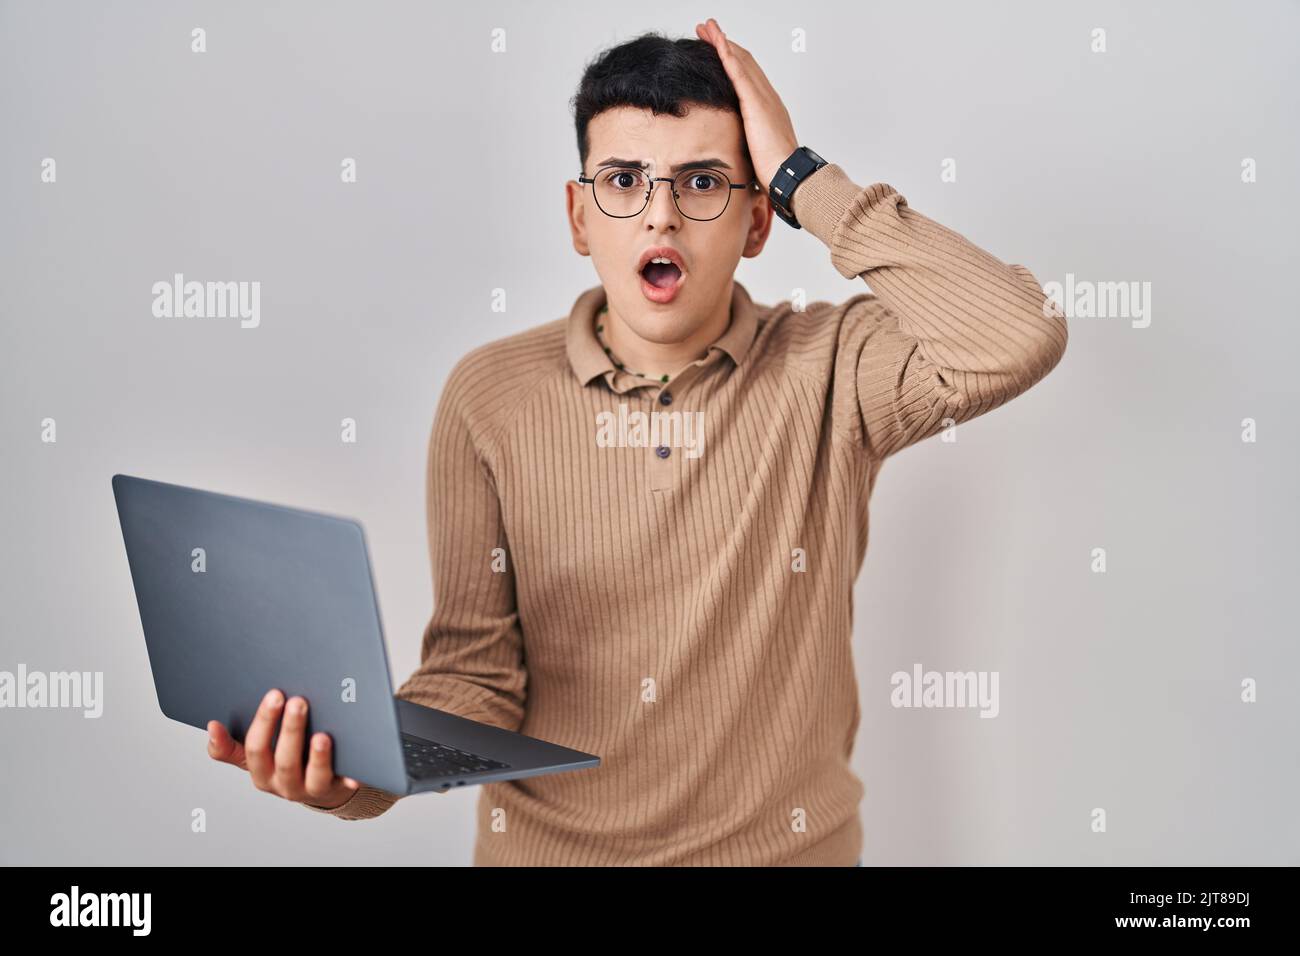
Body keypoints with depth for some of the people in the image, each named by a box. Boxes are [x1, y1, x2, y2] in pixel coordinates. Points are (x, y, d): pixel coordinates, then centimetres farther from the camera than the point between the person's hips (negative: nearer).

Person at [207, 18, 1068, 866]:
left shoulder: (830, 369, -5)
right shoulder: (490, 397, -3)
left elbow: (1021, 340, -22)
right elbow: (477, 671, -3)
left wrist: (806, 180, -16)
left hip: (784, 845, 1)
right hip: (544, 846, 0)